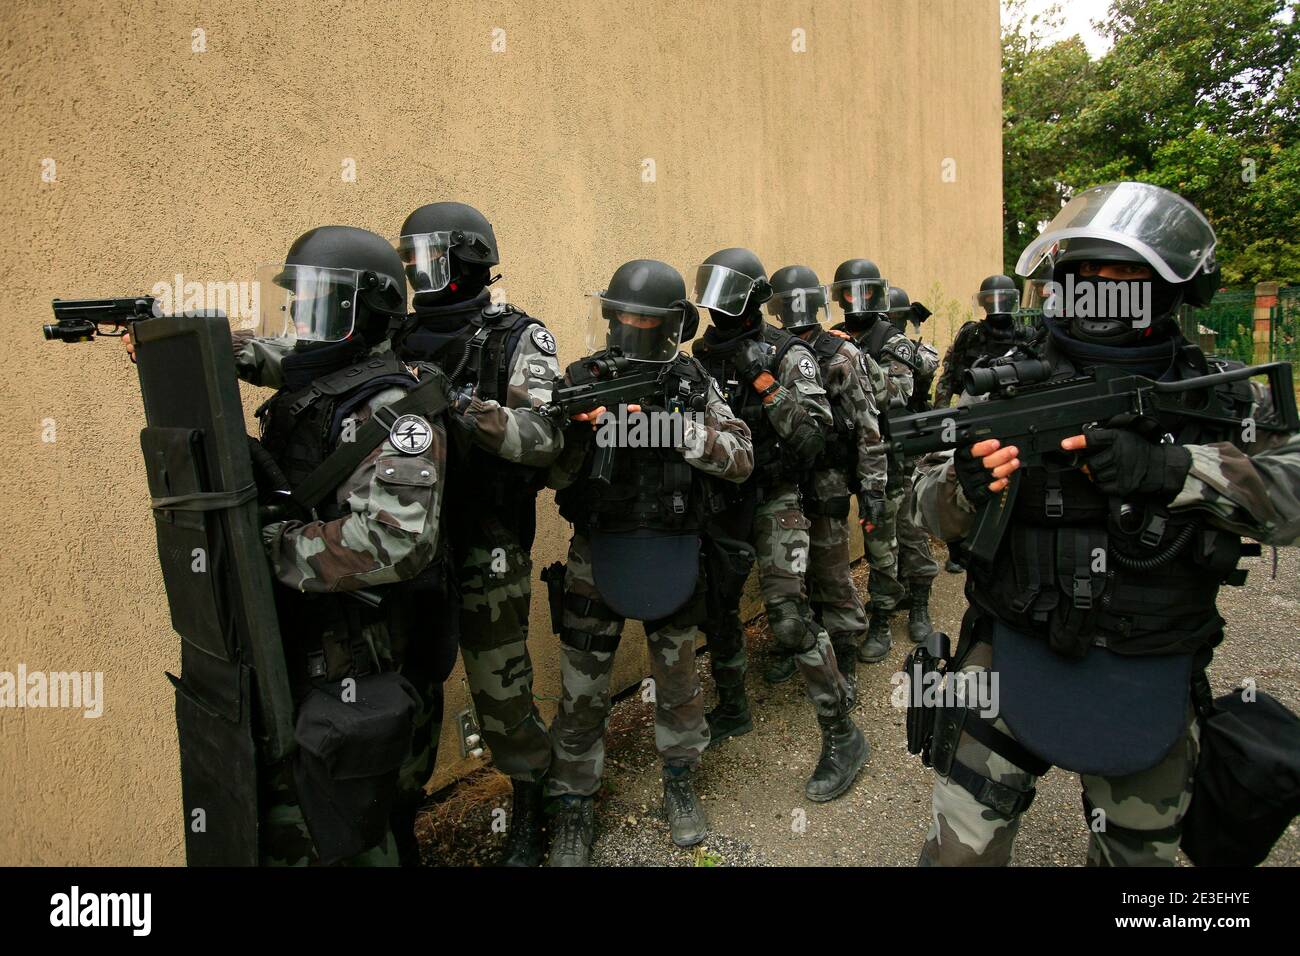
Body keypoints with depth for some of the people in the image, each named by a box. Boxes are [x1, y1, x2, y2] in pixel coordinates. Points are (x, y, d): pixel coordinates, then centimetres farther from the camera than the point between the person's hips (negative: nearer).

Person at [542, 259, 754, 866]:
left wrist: (677, 429, -23)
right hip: (597, 555, 0)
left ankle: (680, 784, 39)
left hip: (673, 555, 1)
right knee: (582, 690, 7)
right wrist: (582, 428, -27)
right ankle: (573, 808, 26)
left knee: (677, 679, 16)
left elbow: (741, 459, -10)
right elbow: (554, 473, -7)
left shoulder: (694, 384, -2)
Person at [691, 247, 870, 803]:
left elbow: (814, 435, -18)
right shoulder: (704, 354, 8)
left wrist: (765, 381, -25)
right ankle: (732, 710, 36)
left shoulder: (789, 355, -10)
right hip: (720, 499, 6)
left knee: (789, 618, -15)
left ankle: (842, 737, 0)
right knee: (717, 611, 14)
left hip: (773, 501, -6)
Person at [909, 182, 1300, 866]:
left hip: (1151, 682, 2)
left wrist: (1166, 468, -29)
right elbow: (932, 513, -8)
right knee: (963, 849, 3)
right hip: (1014, 660, -2)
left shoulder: (1219, 397, -3)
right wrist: (966, 484, -31)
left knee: (1140, 852, 24)